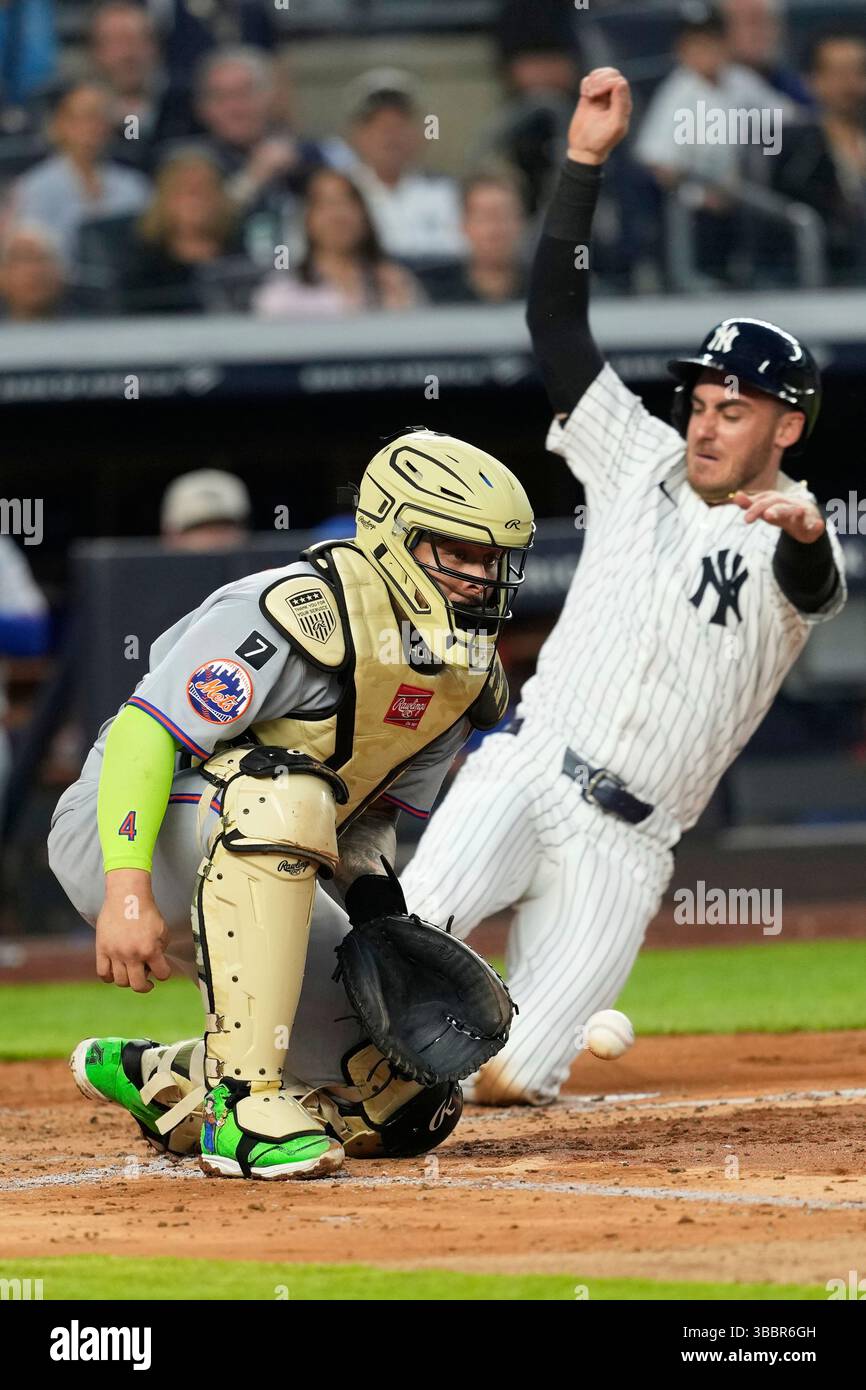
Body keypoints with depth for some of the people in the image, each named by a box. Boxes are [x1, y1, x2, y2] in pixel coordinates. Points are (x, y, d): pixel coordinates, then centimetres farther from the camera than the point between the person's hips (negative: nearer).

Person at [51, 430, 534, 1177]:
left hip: (255, 878, 8)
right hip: (124, 842, -8)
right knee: (281, 785, -40)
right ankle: (243, 1100, -36)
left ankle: (161, 1080, 20)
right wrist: (128, 890, -37)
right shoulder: (305, 612, -23)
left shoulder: (466, 677, 4)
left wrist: (372, 892, -9)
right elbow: (146, 731, -27)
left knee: (408, 1105, -1)